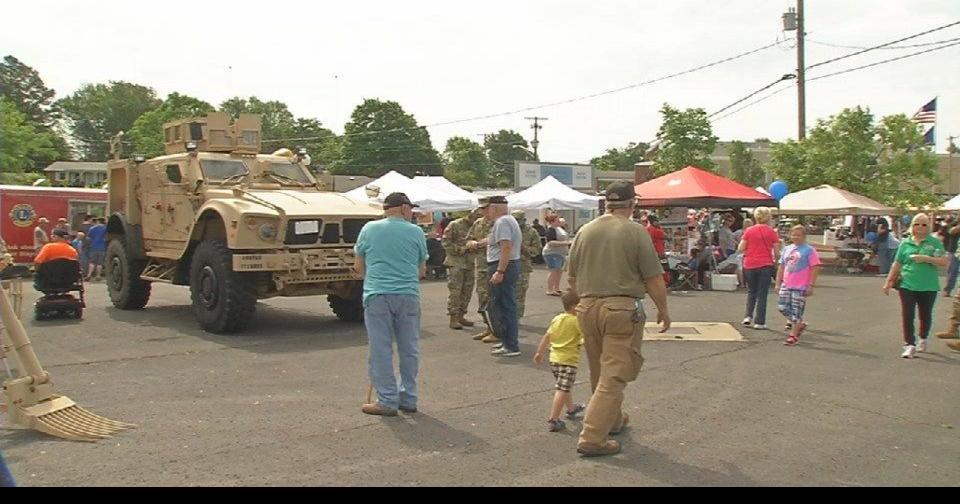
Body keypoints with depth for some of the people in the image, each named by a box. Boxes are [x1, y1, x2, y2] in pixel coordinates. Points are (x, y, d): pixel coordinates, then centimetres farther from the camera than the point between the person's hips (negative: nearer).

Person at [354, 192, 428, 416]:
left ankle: (388, 401, 6)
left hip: (377, 295, -1)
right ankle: (408, 399, 18)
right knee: (409, 349, 11)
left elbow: (359, 267, 12)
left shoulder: (369, 229, 5)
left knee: (381, 350, 4)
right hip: (409, 295, 1)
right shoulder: (416, 232, 5)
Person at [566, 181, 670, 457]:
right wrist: (663, 310, 7)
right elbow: (653, 279, -7)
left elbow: (571, 277, 13)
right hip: (622, 309, -5)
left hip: (587, 308, 6)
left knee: (600, 372, 20)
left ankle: (613, 419, 38)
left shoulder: (585, 231, 6)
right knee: (614, 377, -1)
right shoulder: (636, 232, -7)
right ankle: (592, 438, -4)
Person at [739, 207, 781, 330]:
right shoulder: (771, 232, -4)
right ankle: (759, 322, 5)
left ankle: (748, 316, 7)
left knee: (751, 291, 19)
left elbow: (740, 249, -1)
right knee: (762, 294, 5)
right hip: (765, 265, -2)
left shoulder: (749, 231, -1)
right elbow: (777, 252, -2)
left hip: (749, 265, 2)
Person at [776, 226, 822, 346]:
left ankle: (793, 335, 7)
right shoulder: (787, 249, 12)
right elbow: (781, 267, 17)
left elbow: (815, 268, -8)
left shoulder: (809, 250, -5)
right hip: (786, 285, 6)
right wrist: (778, 283, 14)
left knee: (796, 310, -2)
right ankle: (800, 324, 24)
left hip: (801, 287, -6)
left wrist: (811, 285, -13)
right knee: (782, 307, 1)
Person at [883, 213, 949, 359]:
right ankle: (909, 345, -3)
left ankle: (923, 340, 36)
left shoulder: (935, 242, 2)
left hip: (928, 286, 0)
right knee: (907, 315, -6)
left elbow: (945, 262, -5)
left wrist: (926, 258, -18)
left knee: (925, 315, 13)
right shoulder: (905, 243, 6)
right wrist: (888, 282, 8)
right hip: (907, 285, 1)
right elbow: (897, 264, 10)